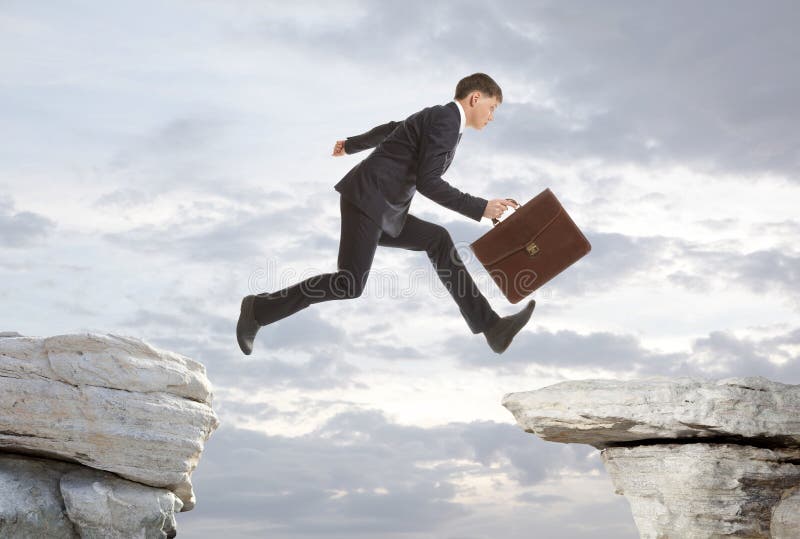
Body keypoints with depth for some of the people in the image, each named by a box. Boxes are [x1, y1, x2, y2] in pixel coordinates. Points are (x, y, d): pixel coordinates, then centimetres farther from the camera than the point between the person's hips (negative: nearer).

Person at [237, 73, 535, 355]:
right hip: (365, 200, -10)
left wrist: (352, 145, 53)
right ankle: (259, 309, -3)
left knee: (438, 240, 1)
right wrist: (480, 208, -15)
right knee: (349, 284, -16)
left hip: (379, 210, 10)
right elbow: (427, 182, -19)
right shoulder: (445, 119, -11)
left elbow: (389, 130, 37)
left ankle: (490, 326, -5)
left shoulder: (438, 119, 20)